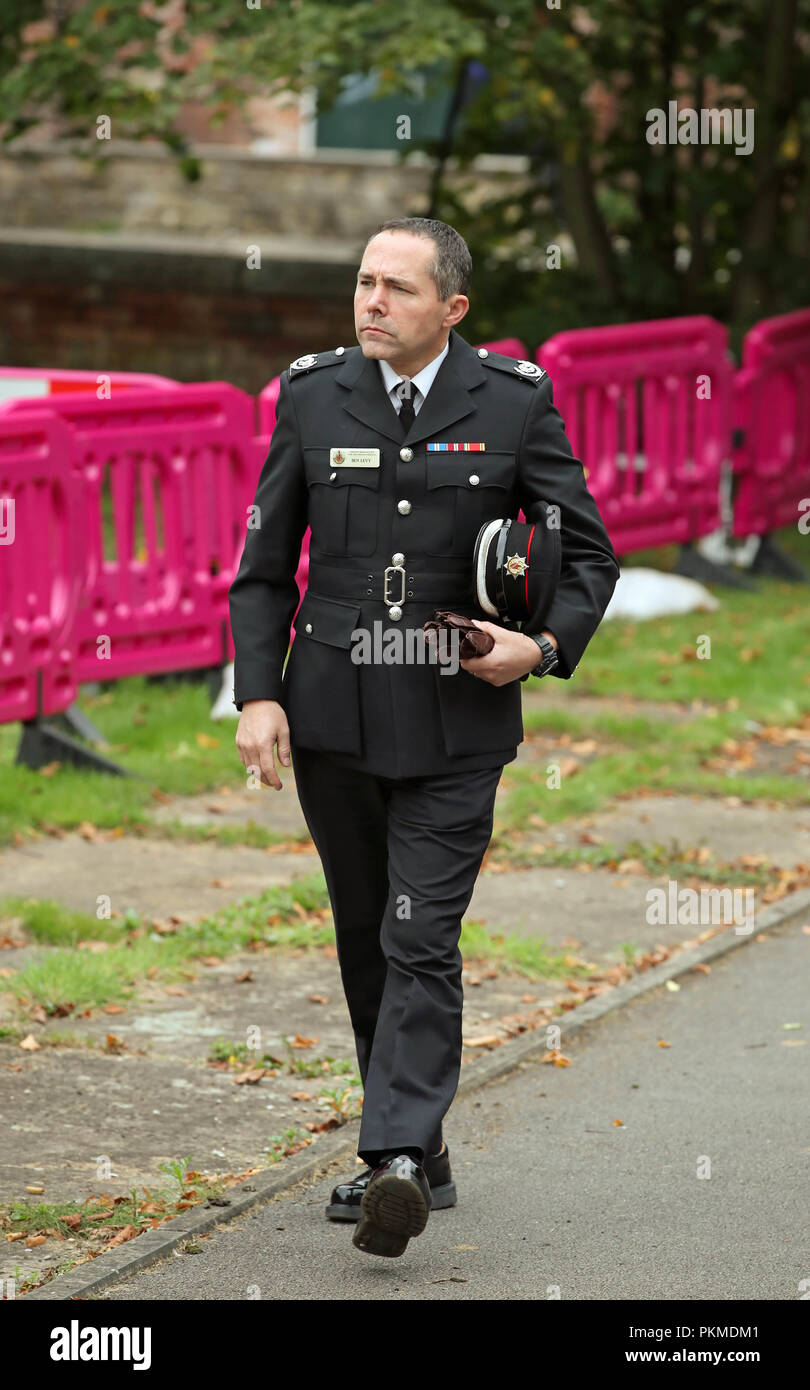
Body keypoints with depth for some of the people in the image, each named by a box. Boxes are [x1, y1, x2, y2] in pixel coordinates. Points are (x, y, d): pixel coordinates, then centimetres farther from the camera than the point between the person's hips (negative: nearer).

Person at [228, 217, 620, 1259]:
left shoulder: (516, 403, -3)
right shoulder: (311, 395, 3)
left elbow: (589, 552, 4)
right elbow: (264, 564, 7)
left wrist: (545, 645, -13)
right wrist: (255, 694, -3)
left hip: (455, 721, -3)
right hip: (332, 717, 3)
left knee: (421, 940, -12)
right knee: (364, 938, 11)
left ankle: (397, 1161, -17)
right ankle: (419, 1152, 23)